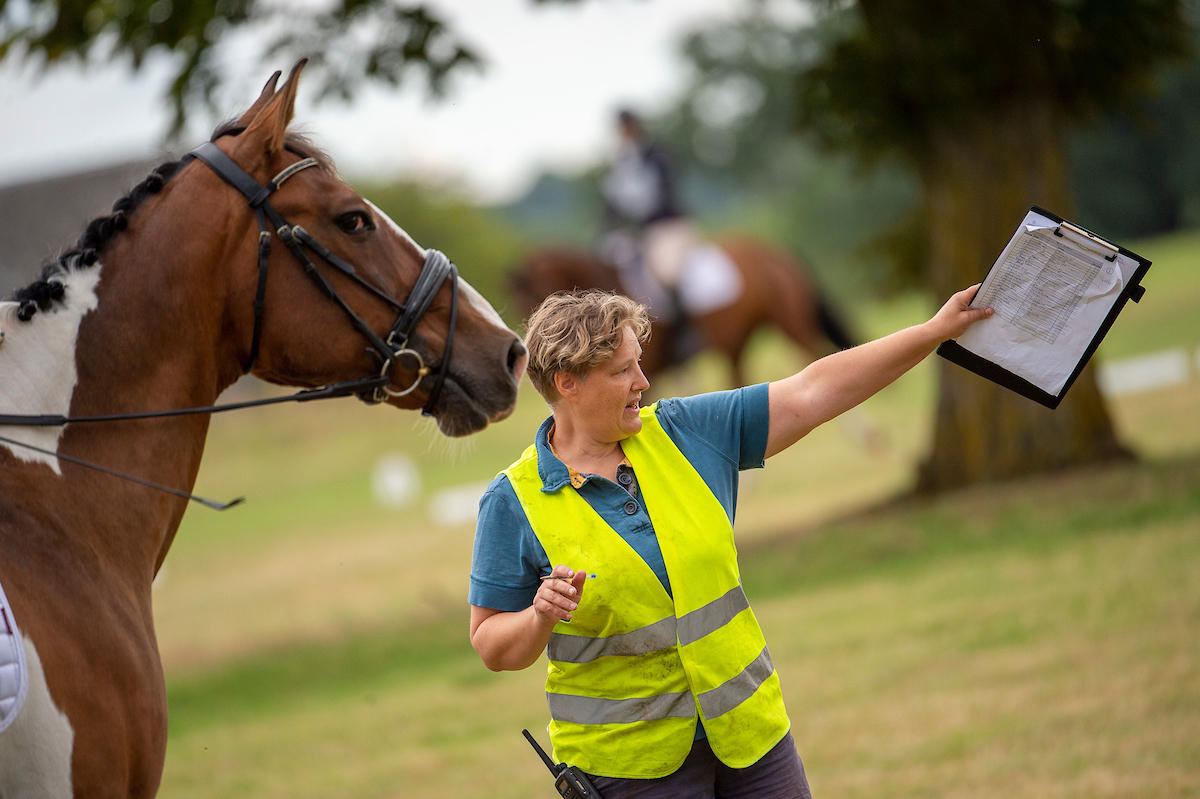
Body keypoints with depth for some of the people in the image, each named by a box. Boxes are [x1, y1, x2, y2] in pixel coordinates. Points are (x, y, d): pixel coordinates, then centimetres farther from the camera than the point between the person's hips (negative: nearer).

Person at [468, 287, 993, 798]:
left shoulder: (686, 432, 3)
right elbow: (492, 647, -4)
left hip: (749, 725, 4)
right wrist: (539, 618, -26)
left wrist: (937, 329, 1)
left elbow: (812, 393, 3)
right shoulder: (514, 501, -8)